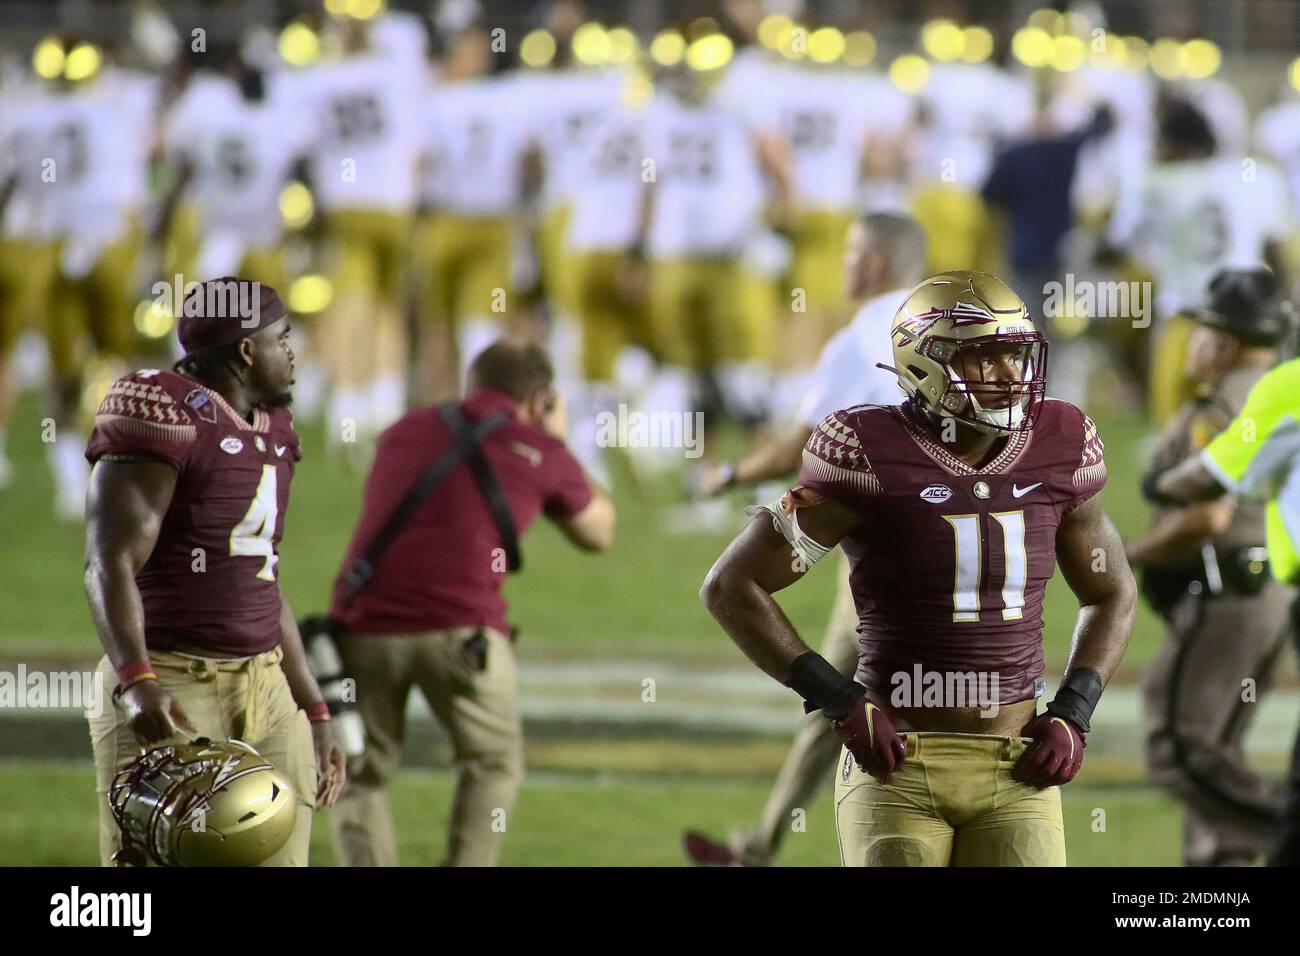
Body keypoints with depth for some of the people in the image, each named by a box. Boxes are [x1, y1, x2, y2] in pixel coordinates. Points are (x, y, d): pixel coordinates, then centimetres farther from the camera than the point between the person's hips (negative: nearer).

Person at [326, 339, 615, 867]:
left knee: (359, 778, 14)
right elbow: (598, 532, 28)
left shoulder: (407, 429, 20)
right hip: (459, 627, -2)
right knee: (493, 764, 19)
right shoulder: (540, 451, 12)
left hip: (364, 623, 2)